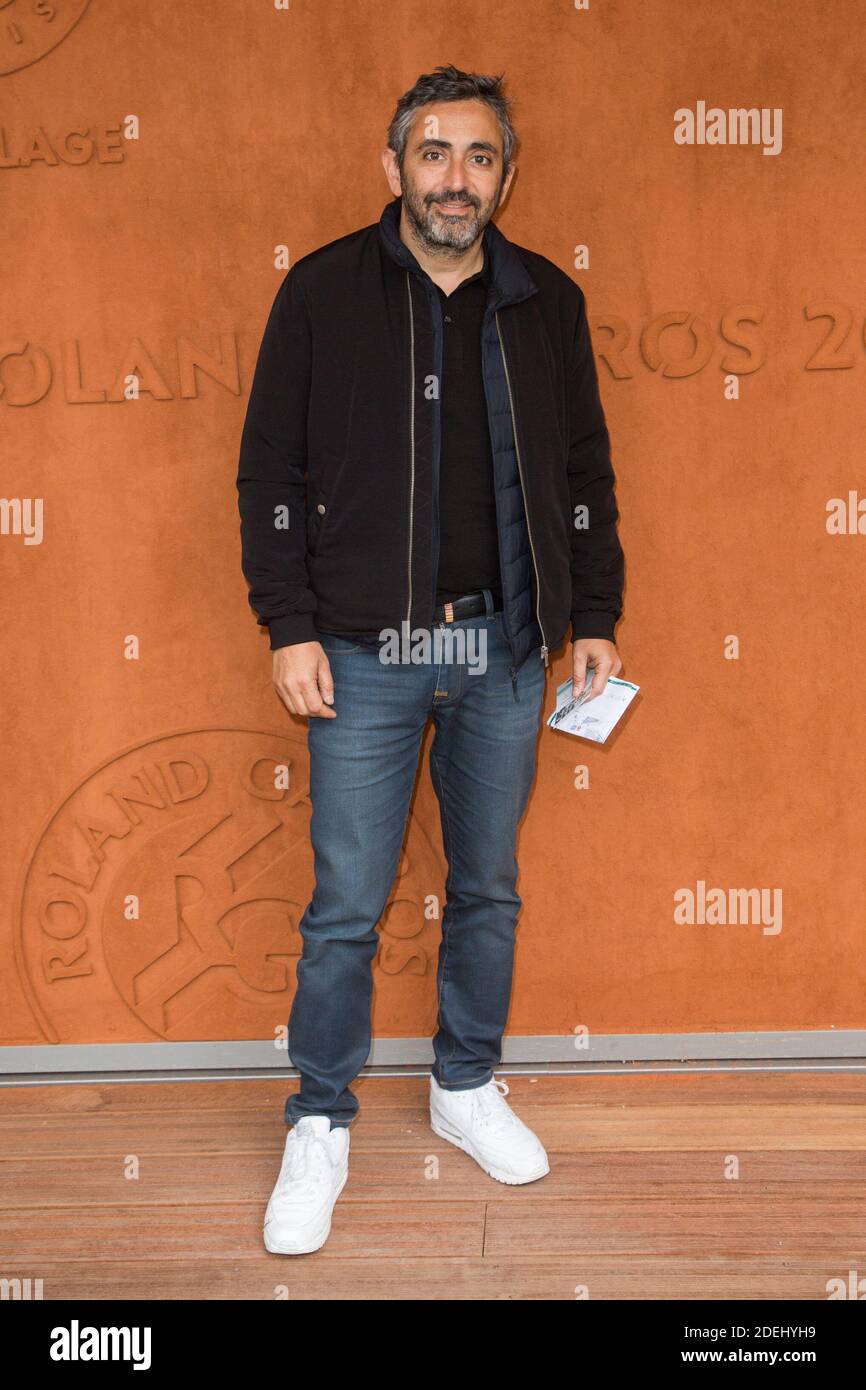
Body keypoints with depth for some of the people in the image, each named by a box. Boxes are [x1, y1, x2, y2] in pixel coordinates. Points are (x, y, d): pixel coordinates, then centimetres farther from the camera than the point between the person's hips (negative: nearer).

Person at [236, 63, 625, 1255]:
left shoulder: (547, 301, 7)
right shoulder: (324, 290, -1)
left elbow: (585, 473, 11)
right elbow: (271, 472, -1)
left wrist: (594, 619, 7)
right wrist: (289, 627, -8)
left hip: (504, 651, 3)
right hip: (366, 653, -3)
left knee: (489, 888, 14)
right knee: (346, 907, 3)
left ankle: (467, 1088, 34)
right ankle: (321, 1127, 22)